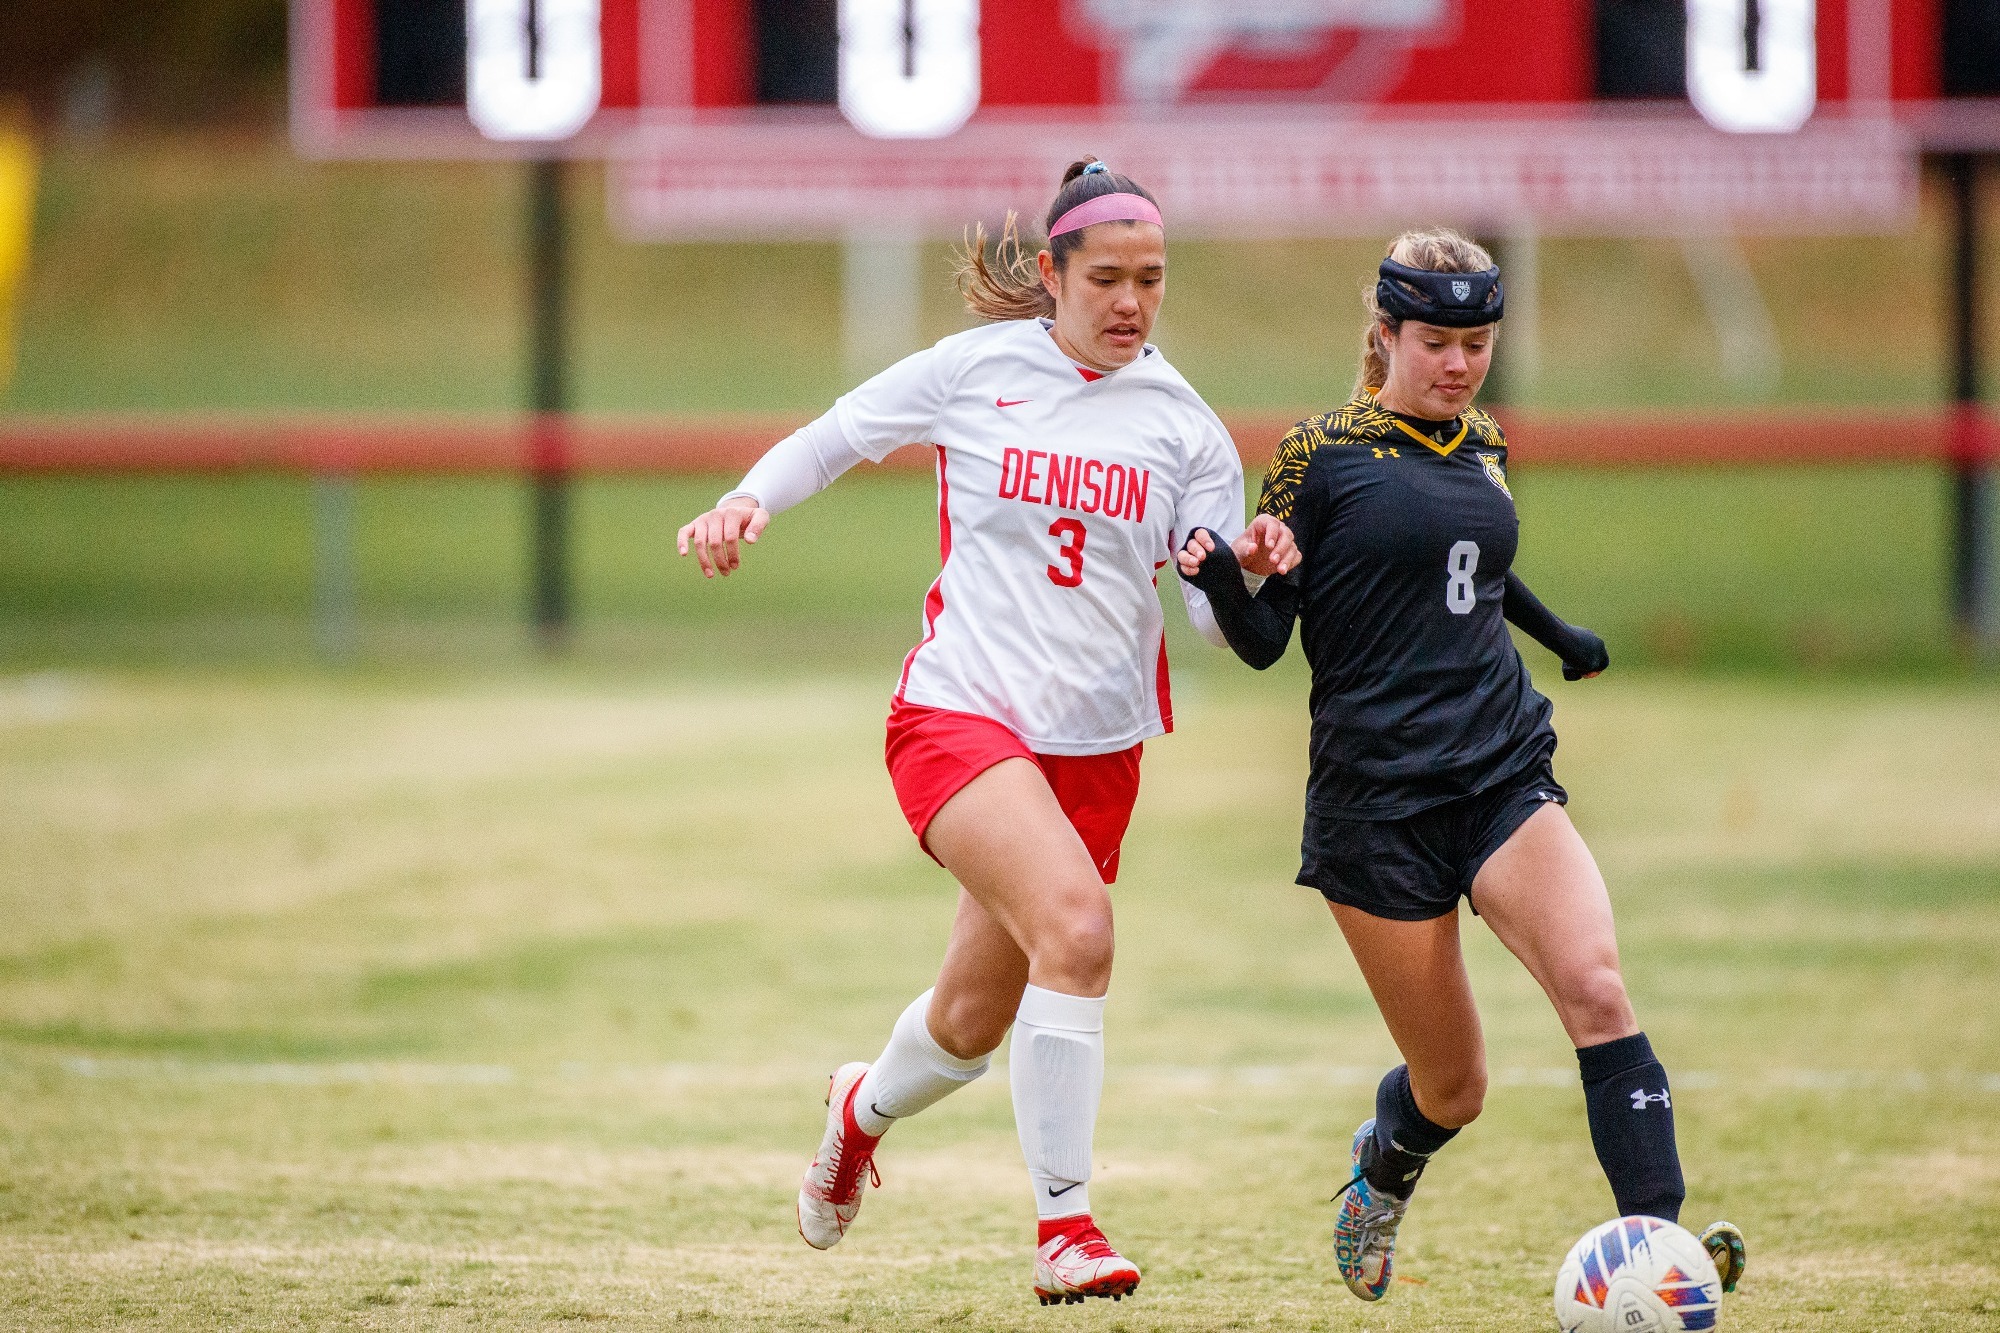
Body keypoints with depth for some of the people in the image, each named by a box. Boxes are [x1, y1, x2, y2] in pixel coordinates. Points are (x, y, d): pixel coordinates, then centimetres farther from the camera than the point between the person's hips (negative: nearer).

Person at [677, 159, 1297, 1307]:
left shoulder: (1185, 425, 4)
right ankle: (1065, 1227, -21)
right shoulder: (974, 371, -2)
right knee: (1076, 925, -28)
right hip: (958, 715, -4)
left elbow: (1222, 620, 1)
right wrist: (748, 502, -8)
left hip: (1096, 749, 4)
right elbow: (831, 440, 11)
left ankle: (865, 1110, 47)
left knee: (976, 1021, 11)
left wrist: (1249, 569, -21)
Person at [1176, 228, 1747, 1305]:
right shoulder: (1324, 455, -3)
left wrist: (1557, 635, 49)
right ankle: (1380, 1176, 38)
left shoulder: (1482, 447, 13)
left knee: (1597, 990, -22)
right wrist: (1218, 580, -23)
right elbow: (1263, 639, -3)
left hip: (1505, 773, 4)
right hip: (1377, 799, -4)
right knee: (1452, 1088, 2)